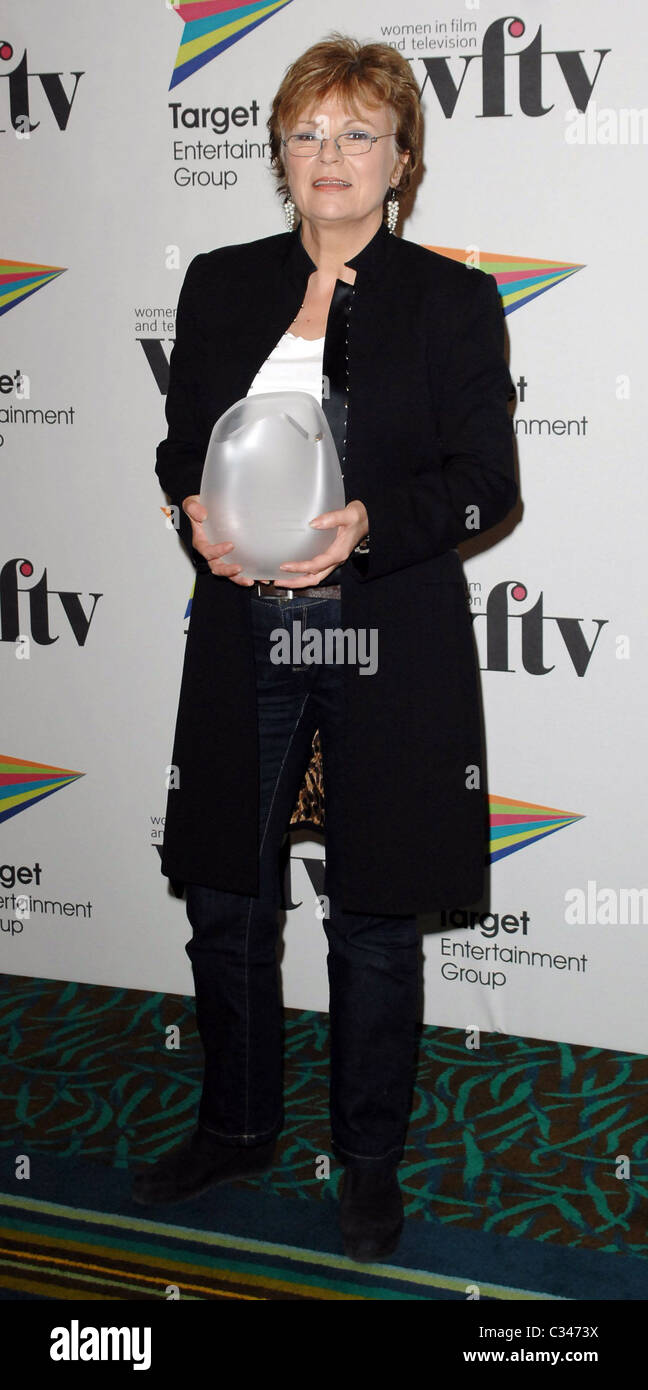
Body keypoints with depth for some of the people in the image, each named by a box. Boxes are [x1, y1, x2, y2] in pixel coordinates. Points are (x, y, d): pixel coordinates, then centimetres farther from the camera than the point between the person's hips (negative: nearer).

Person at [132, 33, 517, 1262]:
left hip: (388, 651, -3)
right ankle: (237, 1126, 34)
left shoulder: (451, 301, 0)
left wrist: (366, 526, -21)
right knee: (225, 897, 12)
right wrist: (199, 513, -10)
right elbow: (180, 446, 12)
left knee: (374, 918, 7)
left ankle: (370, 1163, 26)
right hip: (242, 641, 3)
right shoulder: (220, 285, 9)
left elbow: (487, 480, -4)